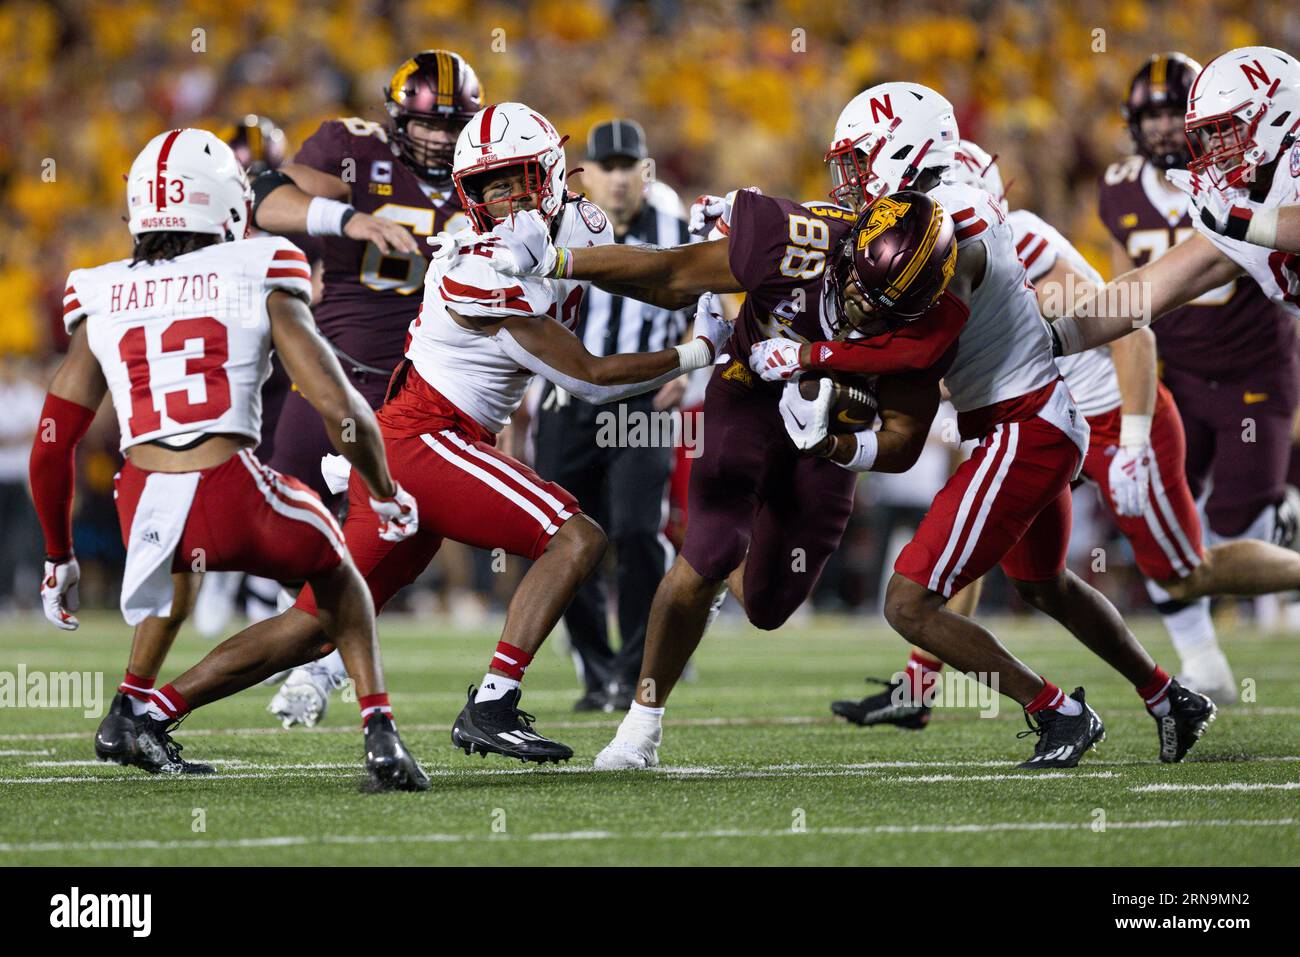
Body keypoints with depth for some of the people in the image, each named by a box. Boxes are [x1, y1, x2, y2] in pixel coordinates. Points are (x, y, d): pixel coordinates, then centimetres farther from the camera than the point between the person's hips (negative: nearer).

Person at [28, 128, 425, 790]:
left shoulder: (101, 303, 17)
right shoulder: (260, 281, 8)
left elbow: (51, 447, 19)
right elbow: (340, 410, 2)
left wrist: (58, 557, 32)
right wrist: (385, 494, 21)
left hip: (145, 507, 3)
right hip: (235, 498, -3)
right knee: (335, 572, 29)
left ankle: (131, 713, 34)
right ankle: (379, 731, 11)